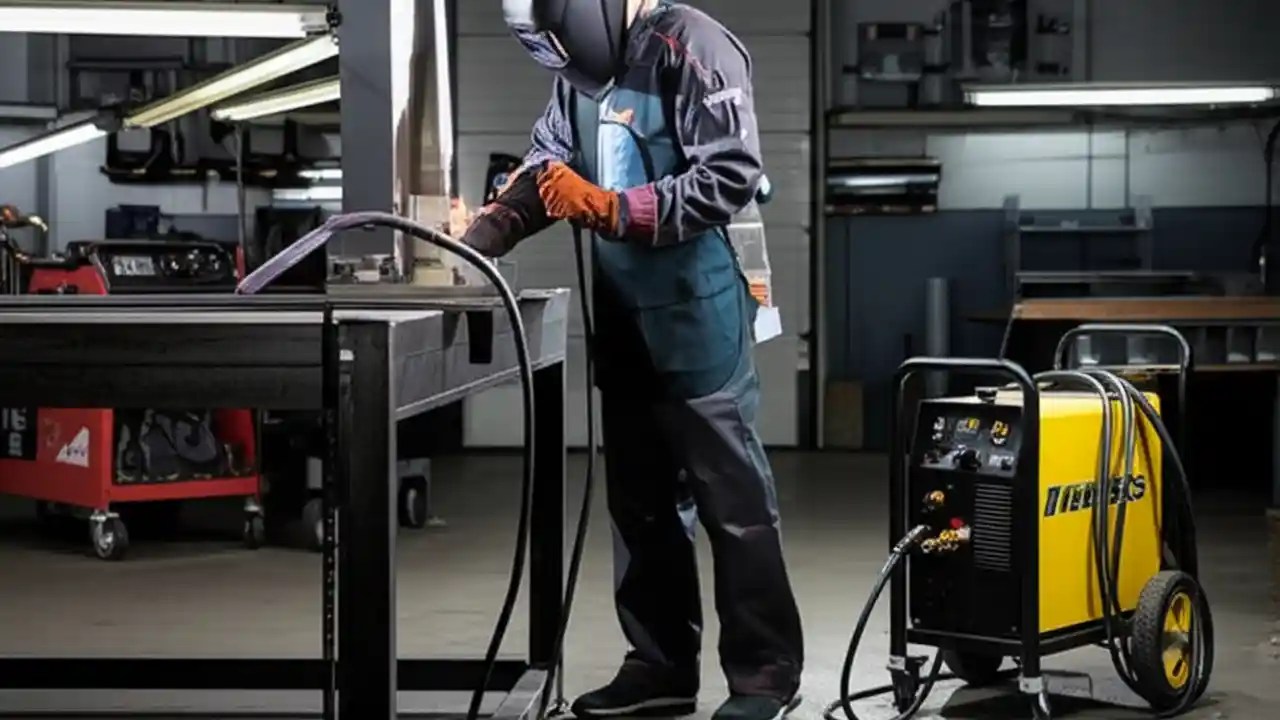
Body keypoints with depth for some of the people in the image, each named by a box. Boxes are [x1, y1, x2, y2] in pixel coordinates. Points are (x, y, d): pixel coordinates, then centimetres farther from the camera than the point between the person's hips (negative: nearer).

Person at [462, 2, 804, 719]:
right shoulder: (581, 72, 13)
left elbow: (733, 175, -19)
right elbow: (544, 167, 14)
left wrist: (611, 208, -18)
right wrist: (477, 239, -1)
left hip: (698, 317, -8)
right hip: (623, 320, 8)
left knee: (733, 497, 0)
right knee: (641, 498, 13)